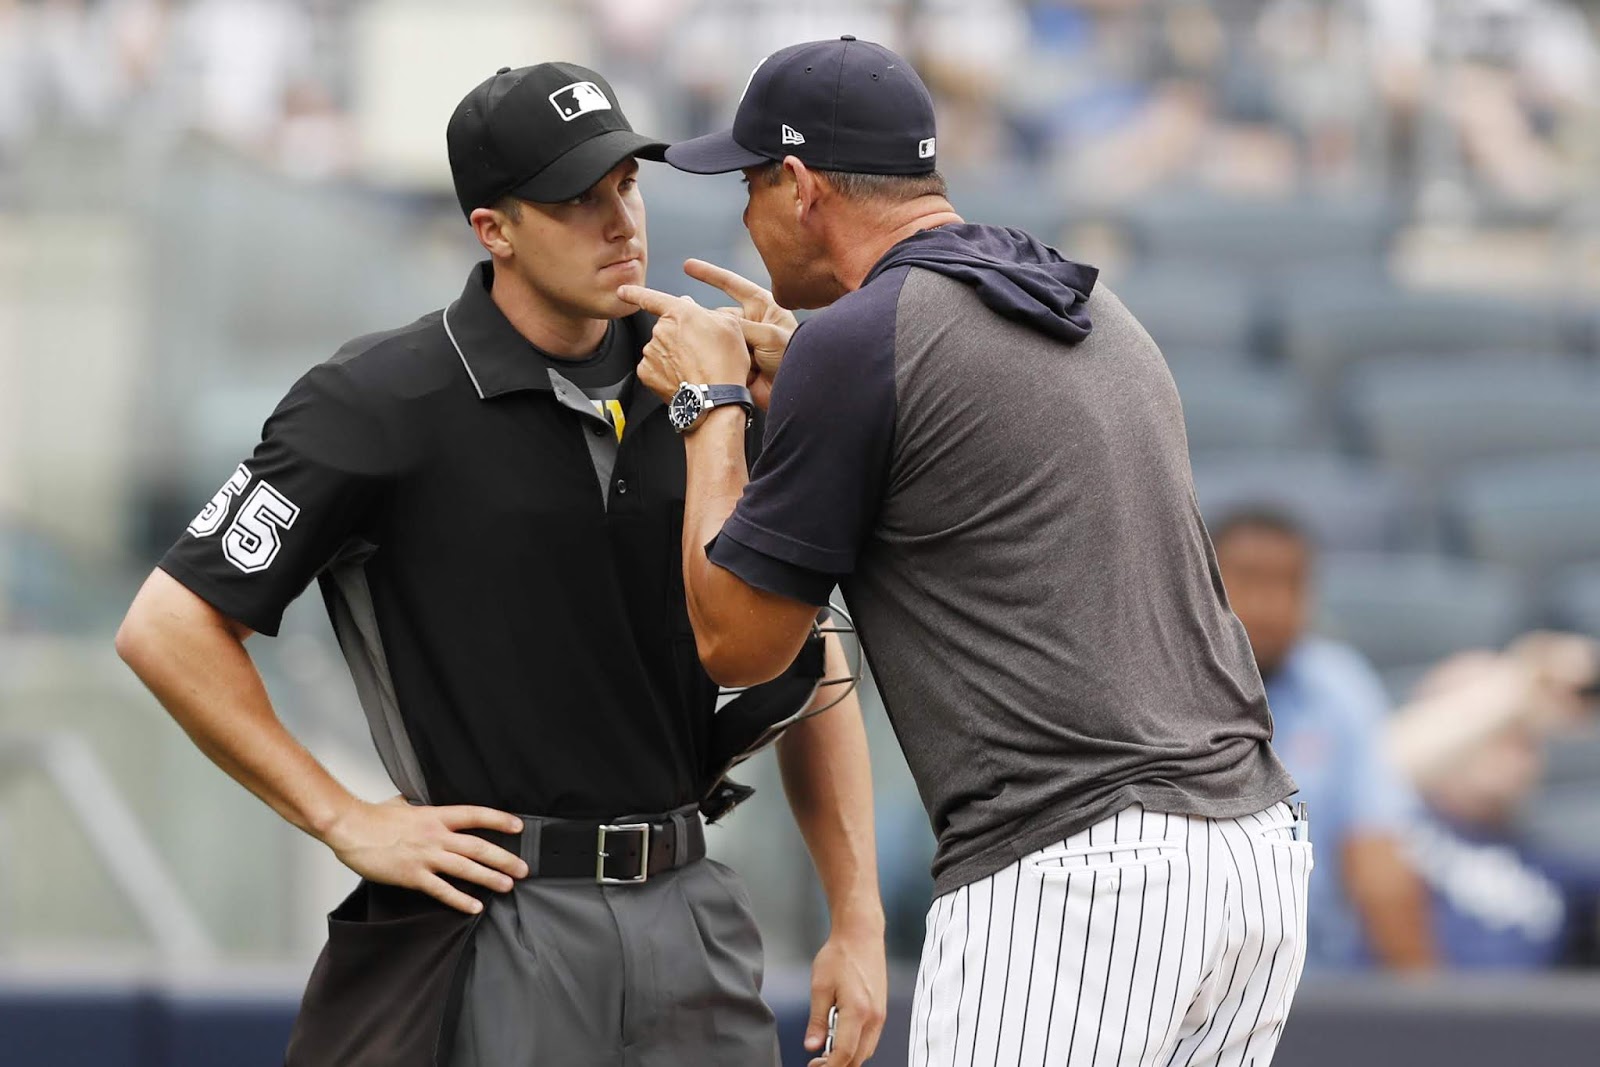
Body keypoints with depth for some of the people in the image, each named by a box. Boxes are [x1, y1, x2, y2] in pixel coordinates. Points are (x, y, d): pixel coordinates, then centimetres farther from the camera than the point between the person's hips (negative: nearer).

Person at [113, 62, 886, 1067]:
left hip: (694, 918, 5)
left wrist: (858, 919, 6)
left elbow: (806, 670, 14)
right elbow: (168, 628, -8)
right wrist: (348, 822, -8)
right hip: (493, 932, -5)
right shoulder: (382, 404, -8)